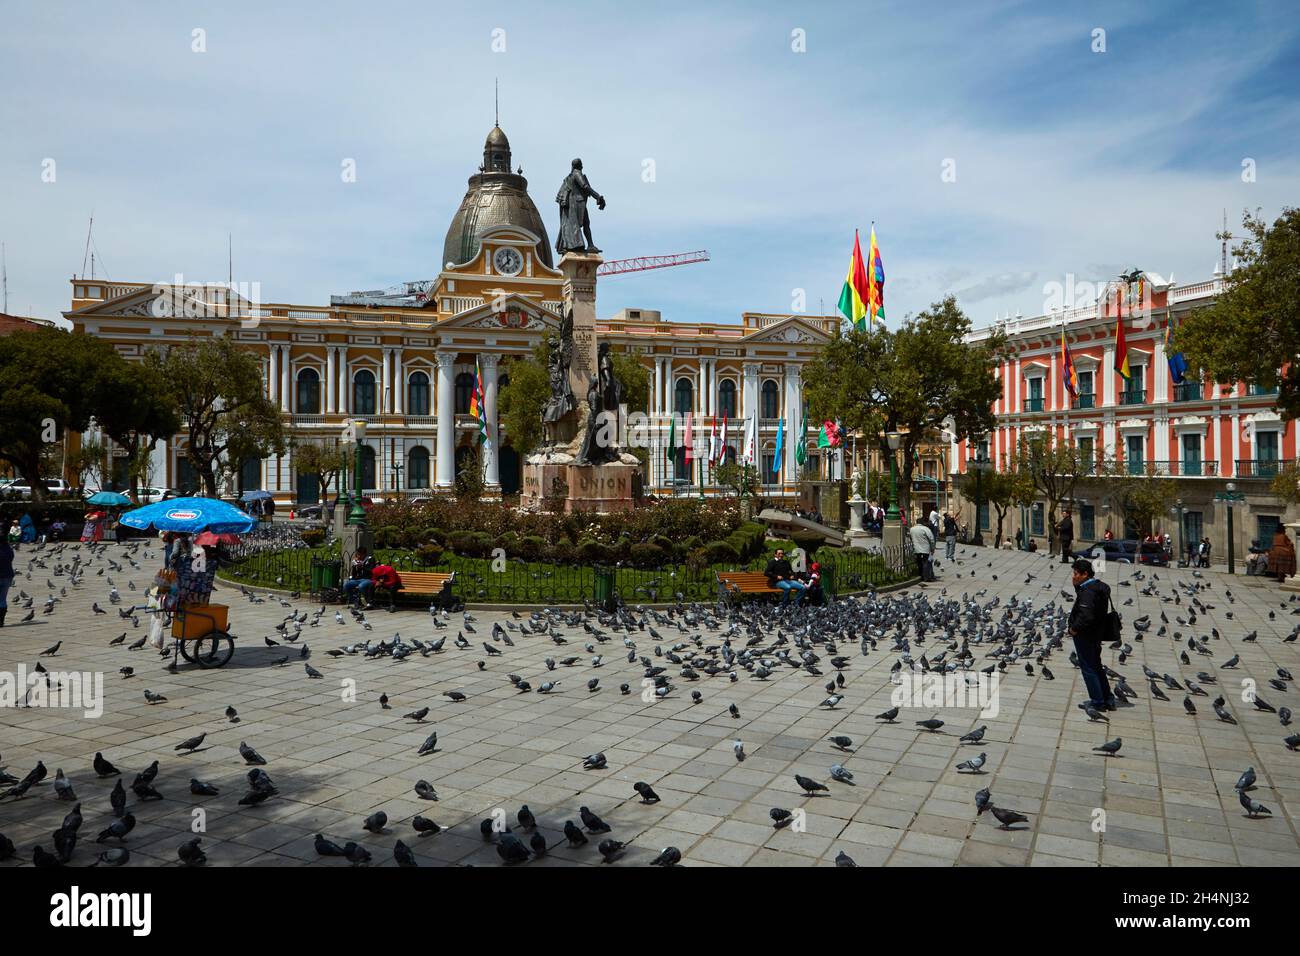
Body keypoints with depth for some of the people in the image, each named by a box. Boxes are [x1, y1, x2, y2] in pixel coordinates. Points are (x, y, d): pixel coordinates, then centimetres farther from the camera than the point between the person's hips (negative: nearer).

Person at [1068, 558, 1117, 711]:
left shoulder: (1088, 592, -25)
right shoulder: (1099, 586, 6)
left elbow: (1086, 616, -34)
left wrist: (1075, 628, -20)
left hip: (1085, 637, -10)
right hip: (1096, 635, 10)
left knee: (1088, 669, 4)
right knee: (1096, 667, 20)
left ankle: (1097, 702, 13)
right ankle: (1108, 699, 28)